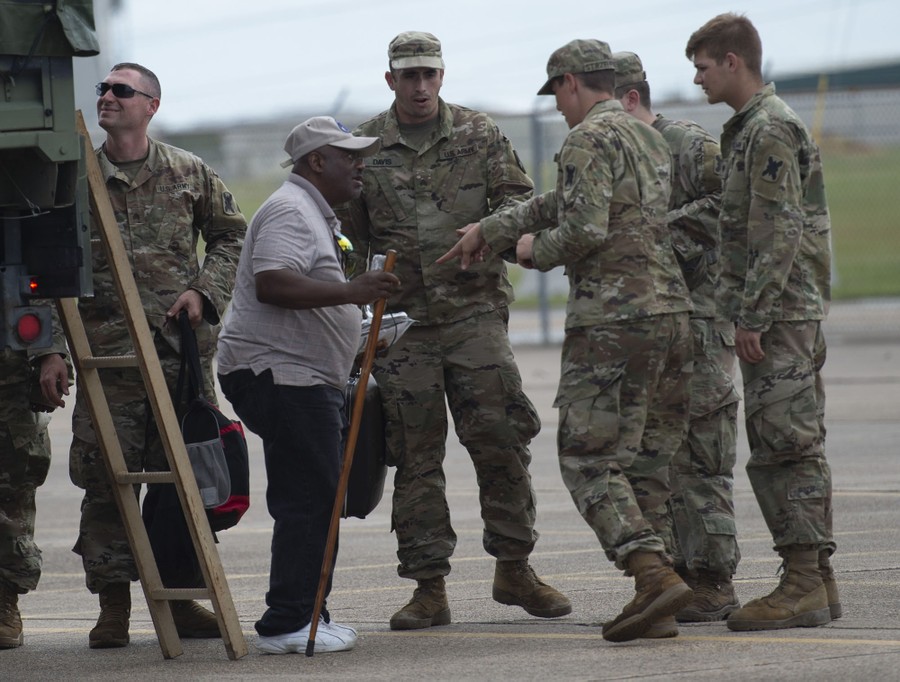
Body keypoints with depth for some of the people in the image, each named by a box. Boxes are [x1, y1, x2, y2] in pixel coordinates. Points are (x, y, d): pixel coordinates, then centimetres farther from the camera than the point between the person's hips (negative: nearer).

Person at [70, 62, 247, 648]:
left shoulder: (189, 174, 6)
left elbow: (231, 235, 16)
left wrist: (204, 291, 0)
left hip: (183, 346, 1)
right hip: (108, 351, -1)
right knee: (106, 478, -5)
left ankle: (180, 598, 16)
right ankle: (113, 606, 2)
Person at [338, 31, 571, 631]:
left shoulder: (480, 136, 7)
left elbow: (519, 198, 7)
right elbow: (349, 237, 12)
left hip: (476, 312, 0)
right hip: (402, 320, 0)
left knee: (501, 440, -4)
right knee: (416, 457, 1)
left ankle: (514, 569, 11)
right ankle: (429, 589, 6)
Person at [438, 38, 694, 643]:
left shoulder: (589, 139, -8)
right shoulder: (650, 138, 21)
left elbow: (585, 227, -20)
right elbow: (561, 204, 29)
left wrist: (537, 249, 1)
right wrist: (488, 230, 35)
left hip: (613, 320, -8)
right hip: (673, 313, 8)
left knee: (590, 458, -5)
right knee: (648, 460, 11)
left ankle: (655, 574, -20)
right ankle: (653, 598, 7)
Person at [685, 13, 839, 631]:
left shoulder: (769, 131, -13)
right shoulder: (751, 128, 19)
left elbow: (781, 233, -19)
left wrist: (752, 317, -20)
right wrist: (748, 312, 21)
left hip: (780, 312, -10)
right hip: (794, 315, 10)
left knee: (786, 445, -10)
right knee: (796, 447, 10)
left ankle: (803, 586, -11)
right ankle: (818, 579, 13)